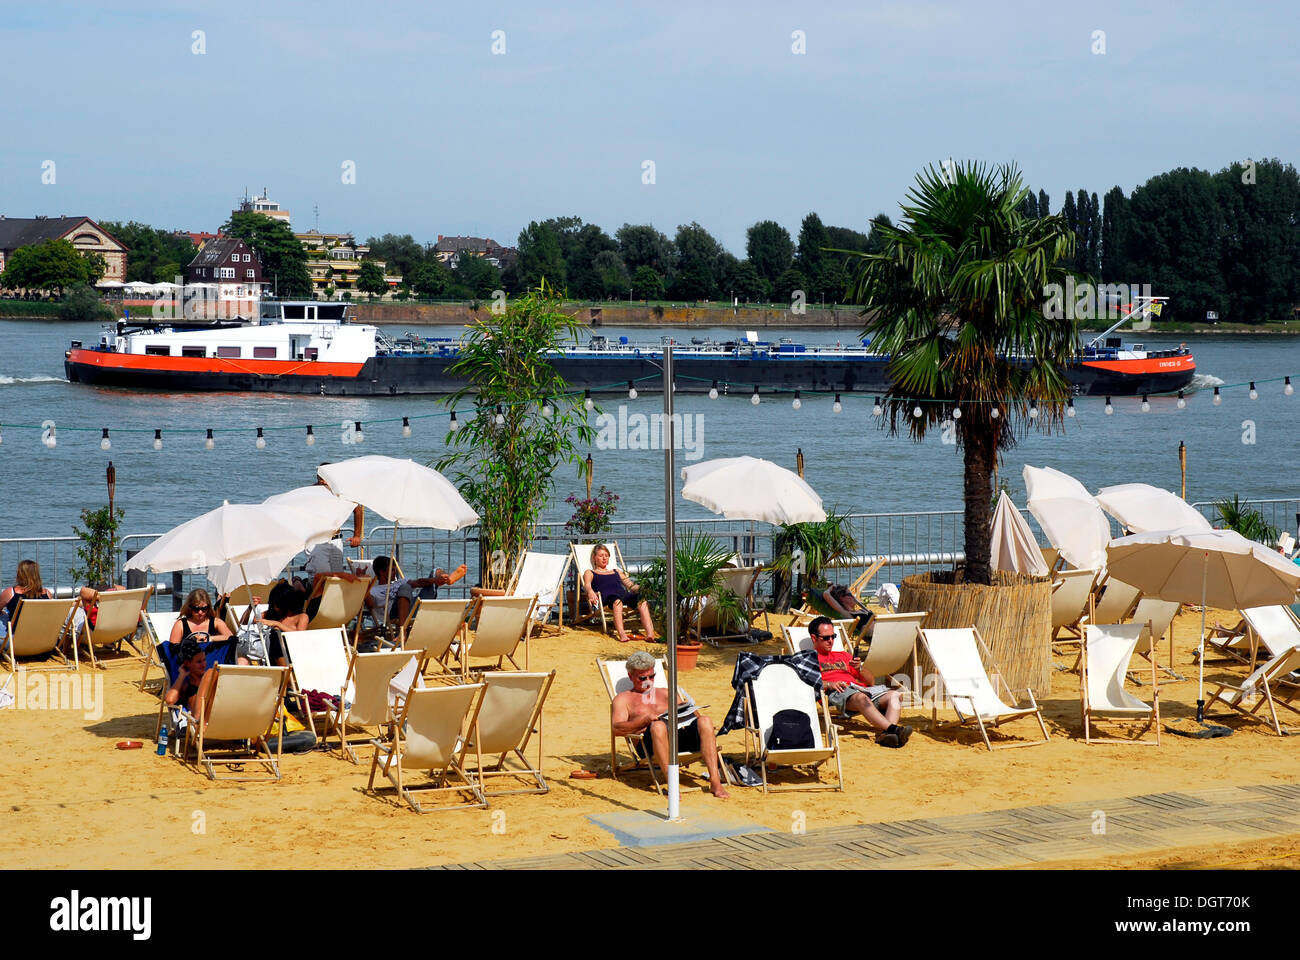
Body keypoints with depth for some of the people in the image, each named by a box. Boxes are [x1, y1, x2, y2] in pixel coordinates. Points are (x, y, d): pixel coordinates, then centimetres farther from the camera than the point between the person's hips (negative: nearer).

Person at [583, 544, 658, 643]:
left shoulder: (616, 571, 40)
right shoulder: (590, 573, 29)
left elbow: (630, 585, 27)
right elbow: (587, 584, 6)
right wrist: (590, 592, -21)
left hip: (624, 594, 3)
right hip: (606, 597, -3)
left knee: (641, 599, -34)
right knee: (617, 600, -43)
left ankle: (650, 634, -56)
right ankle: (622, 634, -65)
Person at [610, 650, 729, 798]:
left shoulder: (666, 693, 34)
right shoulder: (623, 699, 22)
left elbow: (685, 709, 24)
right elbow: (617, 729, 5)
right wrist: (645, 720, -9)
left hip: (681, 732, 4)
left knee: (705, 721, -27)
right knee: (658, 725, -40)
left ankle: (715, 781, -35)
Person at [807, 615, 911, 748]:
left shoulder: (844, 655, 37)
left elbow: (871, 681, 32)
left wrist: (859, 668, 11)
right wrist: (828, 684, -13)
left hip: (861, 688, 6)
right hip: (836, 692, -6)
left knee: (895, 695, -23)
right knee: (861, 698, -40)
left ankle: (884, 734, -47)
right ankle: (893, 729, -56)